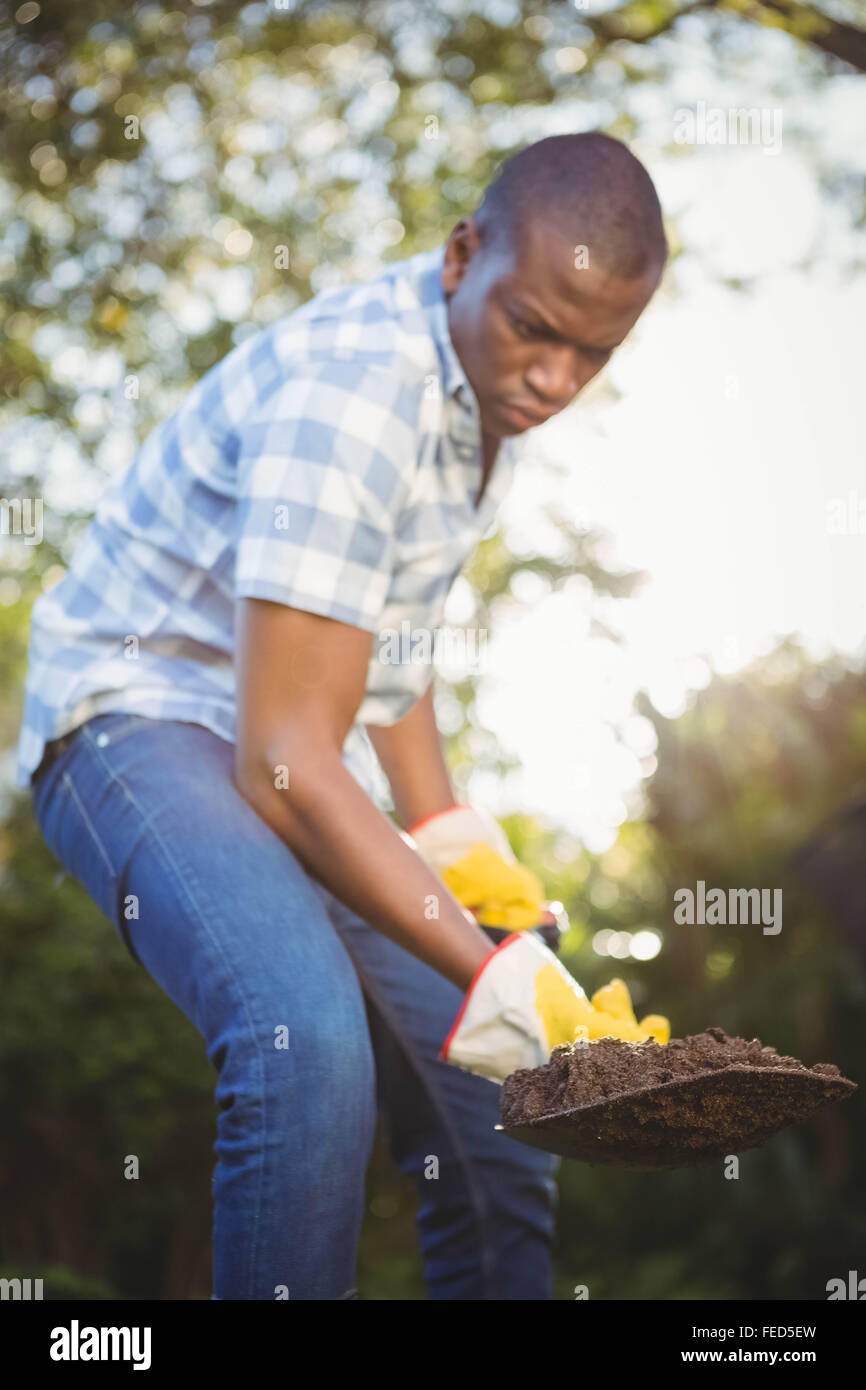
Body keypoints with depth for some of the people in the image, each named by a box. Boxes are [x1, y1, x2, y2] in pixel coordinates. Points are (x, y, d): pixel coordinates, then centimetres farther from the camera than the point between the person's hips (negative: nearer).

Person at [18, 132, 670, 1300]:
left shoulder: (489, 379, 3)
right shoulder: (352, 393, -25)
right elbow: (282, 765, -29)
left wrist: (450, 835, 9)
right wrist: (496, 979, -33)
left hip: (303, 770, 8)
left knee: (499, 1133, 2)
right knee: (311, 1041, -35)